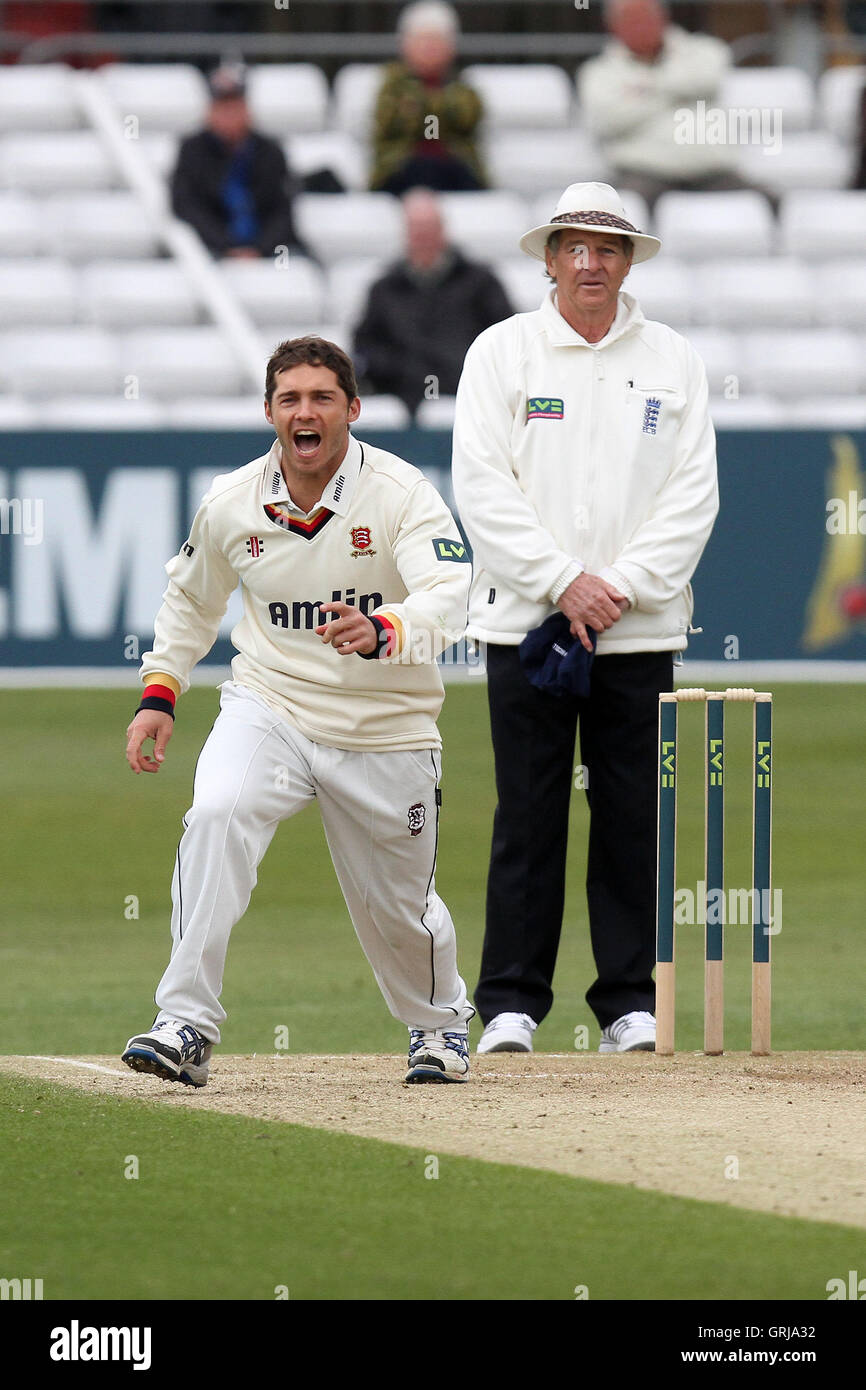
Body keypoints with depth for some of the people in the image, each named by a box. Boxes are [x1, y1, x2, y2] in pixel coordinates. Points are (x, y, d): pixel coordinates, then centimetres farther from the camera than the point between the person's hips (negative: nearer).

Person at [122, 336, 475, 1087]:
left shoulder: (402, 495, -16)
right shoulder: (231, 504, -5)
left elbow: (448, 601, -32)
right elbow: (192, 600, 16)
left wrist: (381, 631, -51)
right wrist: (159, 692, 7)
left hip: (385, 734, -1)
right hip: (268, 708, 1)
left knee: (396, 907, 11)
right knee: (217, 816, -29)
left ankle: (439, 1019, 45)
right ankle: (187, 1025, -28)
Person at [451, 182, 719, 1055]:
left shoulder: (672, 361, 9)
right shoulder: (501, 353, 4)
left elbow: (693, 493, 4)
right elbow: (481, 485, -3)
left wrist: (620, 587, -9)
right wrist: (565, 582, -12)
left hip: (640, 628, 2)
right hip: (526, 623, -2)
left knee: (633, 819, 1)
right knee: (528, 818, -2)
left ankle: (631, 1005, 7)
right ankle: (510, 1005, 3)